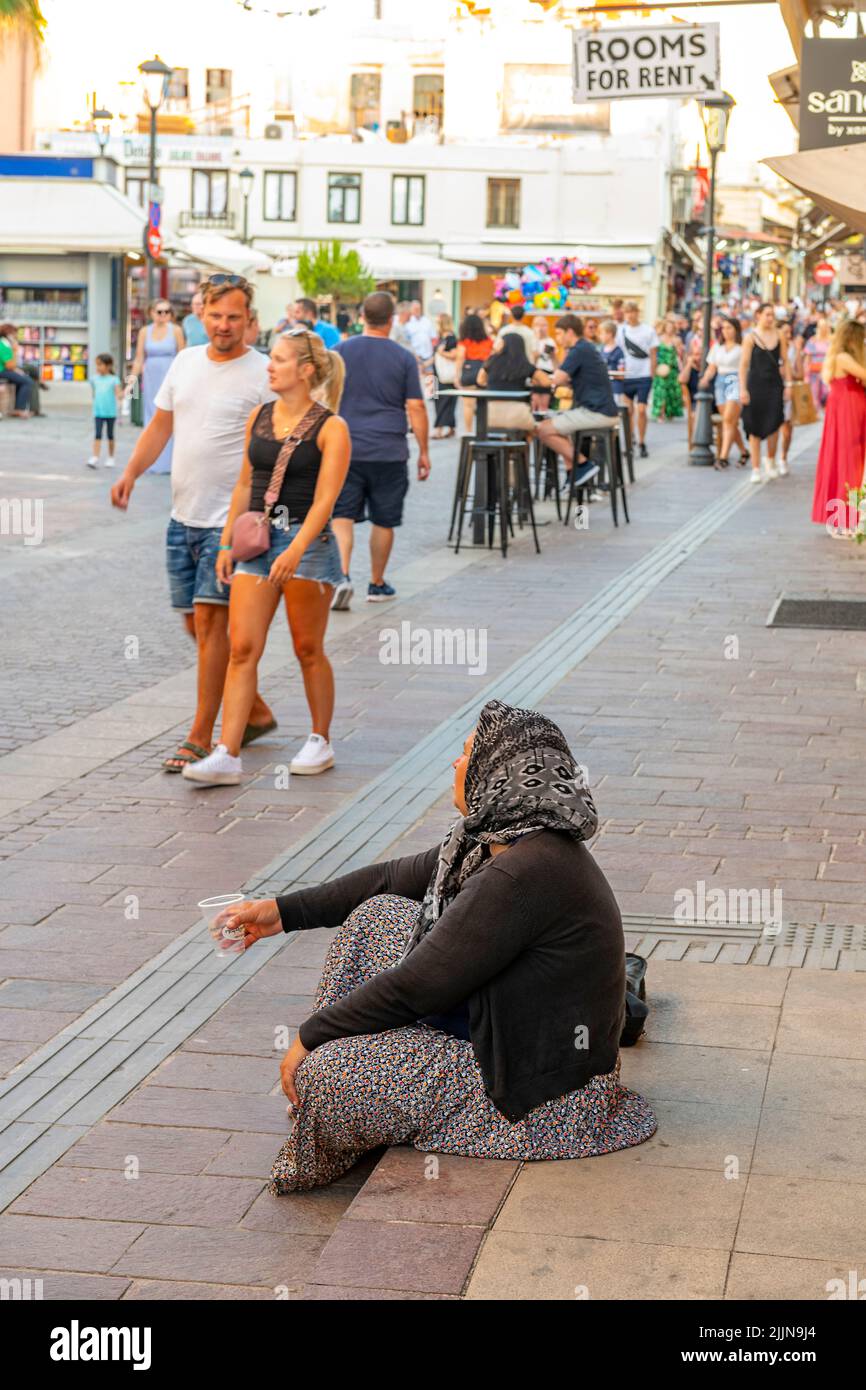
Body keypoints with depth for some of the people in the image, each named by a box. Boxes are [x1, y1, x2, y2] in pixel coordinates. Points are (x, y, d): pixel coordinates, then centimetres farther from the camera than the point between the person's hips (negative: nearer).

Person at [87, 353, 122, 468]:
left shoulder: (113, 379, -6)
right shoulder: (94, 379, 5)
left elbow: (118, 392, -19)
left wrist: (119, 395, -38)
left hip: (110, 412, -2)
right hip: (98, 412, 2)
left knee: (110, 435, 11)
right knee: (97, 435, -7)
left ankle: (111, 458, 24)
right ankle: (94, 459, -13)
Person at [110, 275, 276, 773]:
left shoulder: (263, 374, -8)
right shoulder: (186, 362, 11)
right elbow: (161, 425, 18)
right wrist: (131, 473, 4)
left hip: (230, 520, -7)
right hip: (183, 516, 7)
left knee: (210, 620, -11)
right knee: (197, 623, 12)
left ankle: (200, 738, -6)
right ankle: (256, 711, 28)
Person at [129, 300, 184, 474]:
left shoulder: (175, 330, 0)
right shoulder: (144, 332, 5)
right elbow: (139, 359, 5)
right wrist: (132, 379, -2)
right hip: (151, 379, 2)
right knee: (152, 420, 5)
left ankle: (169, 463, 1)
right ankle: (155, 463, 10)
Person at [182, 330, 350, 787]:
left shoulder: (330, 428, -7)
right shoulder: (258, 418, 9)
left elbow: (324, 499, -15)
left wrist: (296, 550, -26)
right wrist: (226, 542, 12)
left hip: (307, 541, -5)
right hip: (256, 539, 5)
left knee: (308, 649, 6)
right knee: (242, 647, -3)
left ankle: (320, 742, 24)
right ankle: (226, 755, -6)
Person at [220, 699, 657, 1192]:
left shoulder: (527, 873, -29)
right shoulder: (491, 838, 2)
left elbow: (418, 986, -25)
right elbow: (394, 878, 16)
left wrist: (311, 1035, -14)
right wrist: (283, 912, 14)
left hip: (539, 1085, -11)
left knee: (324, 1076, -22)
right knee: (376, 915, 12)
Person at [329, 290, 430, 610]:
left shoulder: (340, 352, 2)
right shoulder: (403, 358, -1)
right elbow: (415, 408, -2)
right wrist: (423, 452, 5)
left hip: (346, 450, 0)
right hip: (389, 452, 0)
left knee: (342, 515, 2)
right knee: (384, 520, 11)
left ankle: (342, 575, -18)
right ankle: (377, 584, 20)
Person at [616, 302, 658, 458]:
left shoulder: (648, 330, 1)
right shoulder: (620, 330, 5)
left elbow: (653, 355, 4)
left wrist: (652, 375, 0)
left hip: (643, 376, -2)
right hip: (626, 376, 2)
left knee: (641, 410, -7)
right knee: (628, 410, 3)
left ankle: (642, 443, 5)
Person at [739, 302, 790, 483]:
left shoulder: (778, 335, 7)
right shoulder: (751, 337, -1)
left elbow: (784, 362, 12)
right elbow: (743, 364, -2)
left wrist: (788, 383, 5)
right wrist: (743, 389, -8)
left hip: (774, 384, 2)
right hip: (755, 385, -2)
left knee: (774, 424, -12)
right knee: (754, 428, 2)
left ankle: (771, 460, 12)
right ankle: (756, 469, 9)